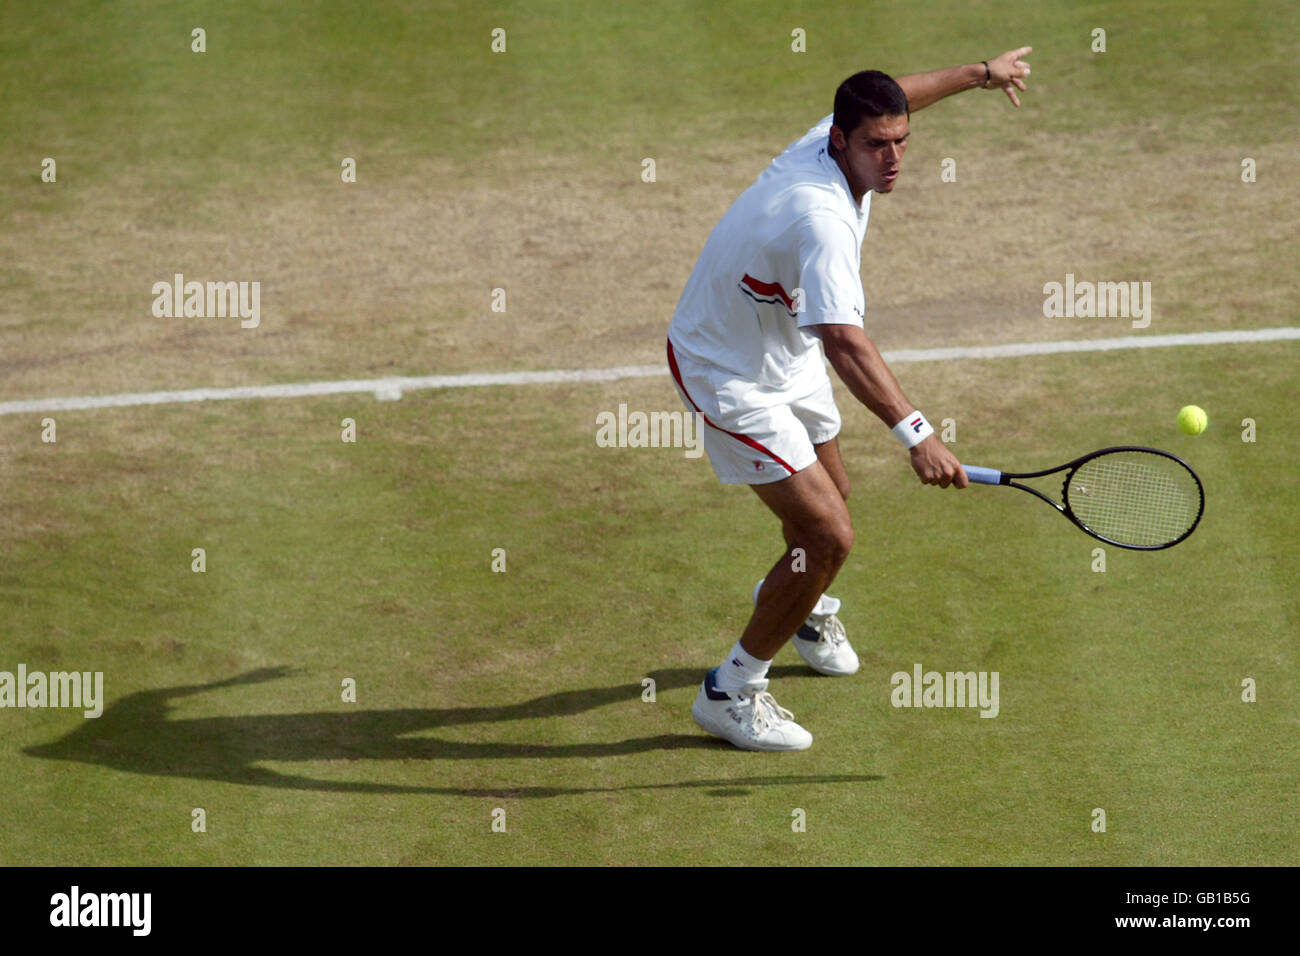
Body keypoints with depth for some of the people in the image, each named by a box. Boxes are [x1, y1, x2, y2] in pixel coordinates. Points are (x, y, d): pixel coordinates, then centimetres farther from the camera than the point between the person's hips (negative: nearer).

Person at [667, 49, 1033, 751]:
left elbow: (887, 99, 14)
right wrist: (915, 435, -59)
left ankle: (800, 607, 61)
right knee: (828, 534, -15)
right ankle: (731, 693, 1)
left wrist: (980, 73, 26)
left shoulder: (831, 140, -12)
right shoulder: (821, 218, -40)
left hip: (784, 352, 10)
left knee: (828, 490, 29)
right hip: (732, 378, -10)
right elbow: (844, 341, -51)